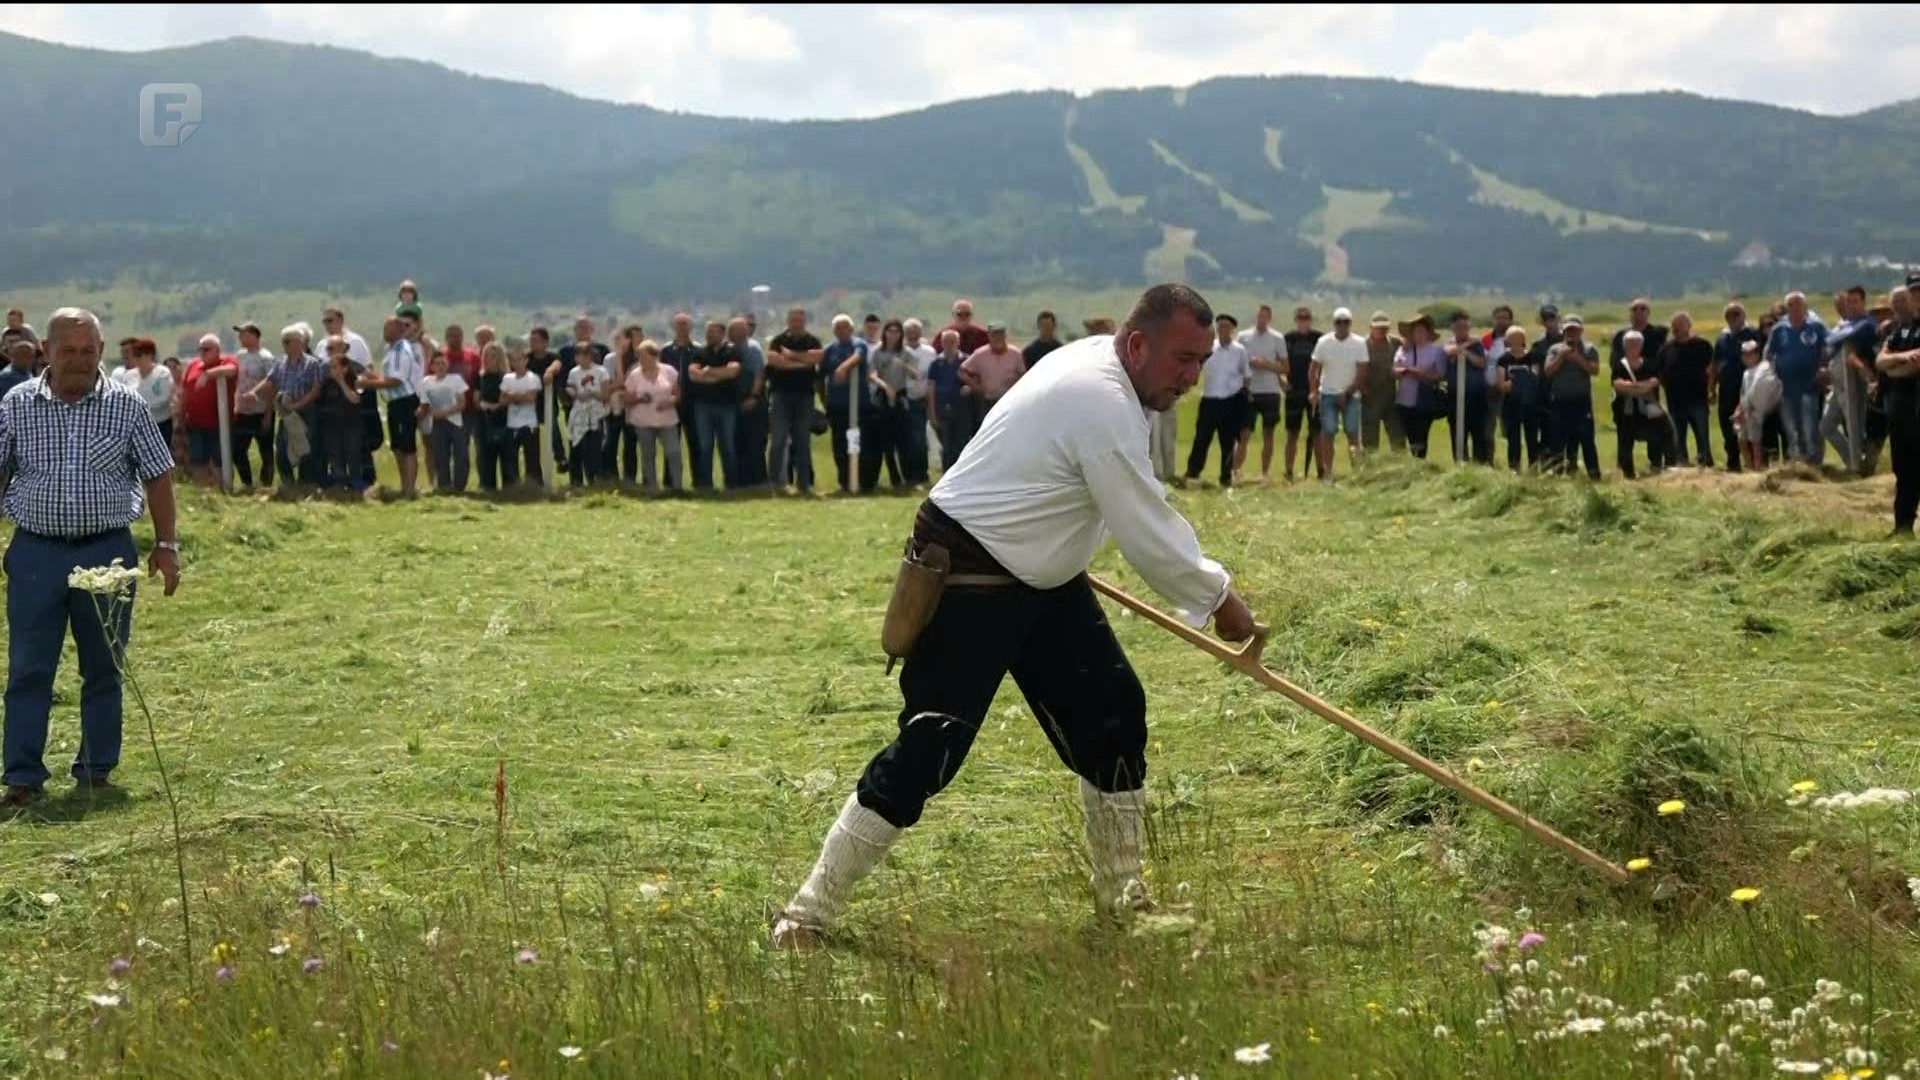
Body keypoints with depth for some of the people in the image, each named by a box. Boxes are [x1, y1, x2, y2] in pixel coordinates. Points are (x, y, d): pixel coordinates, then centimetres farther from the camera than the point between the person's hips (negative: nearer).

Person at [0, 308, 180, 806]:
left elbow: (158, 477, 4)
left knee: (103, 669, 8)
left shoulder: (127, 406, -1)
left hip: (107, 551, 0)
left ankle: (96, 770, 19)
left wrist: (166, 544, 1)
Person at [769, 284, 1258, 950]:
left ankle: (1124, 900, 23)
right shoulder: (1103, 405, -26)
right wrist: (1217, 598, -9)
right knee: (930, 746, -14)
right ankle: (808, 916, -7)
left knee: (1112, 713, 10)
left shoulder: (1099, 360, 6)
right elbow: (1147, 534, -22)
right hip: (968, 577, -10)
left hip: (1040, 572, 11)